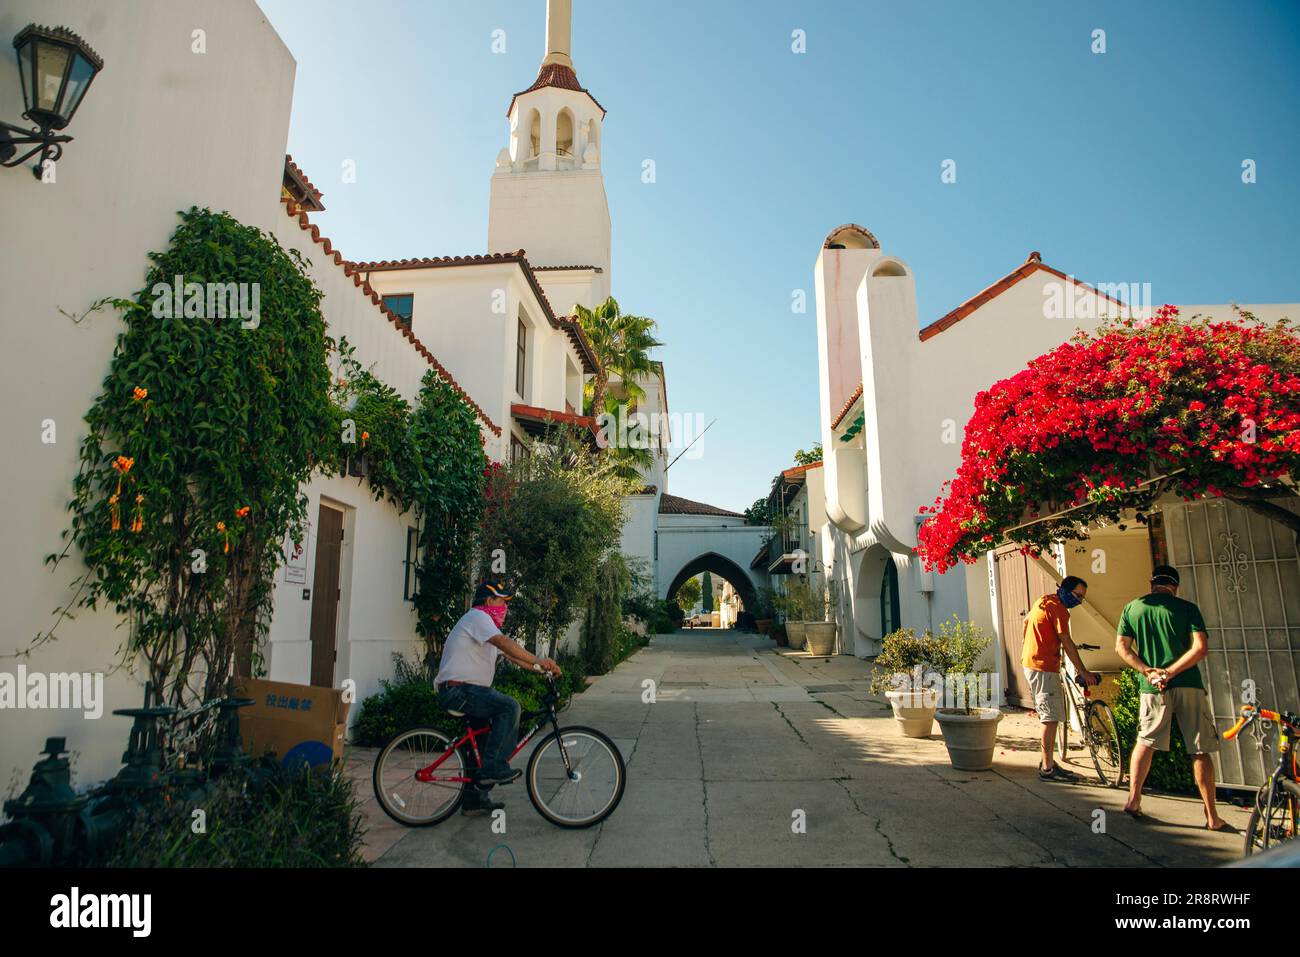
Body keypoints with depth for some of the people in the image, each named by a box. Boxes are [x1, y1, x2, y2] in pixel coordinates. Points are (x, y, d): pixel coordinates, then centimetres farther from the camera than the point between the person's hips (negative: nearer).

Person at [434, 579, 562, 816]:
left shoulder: (485, 623, 22)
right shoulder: (477, 617, -11)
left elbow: (511, 654, 15)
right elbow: (504, 643, -28)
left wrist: (541, 668, 3)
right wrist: (539, 661, -33)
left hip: (467, 691, 11)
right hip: (457, 690, -11)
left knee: (484, 736, 15)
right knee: (509, 706, -23)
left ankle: (475, 799, 24)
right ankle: (494, 767, -16)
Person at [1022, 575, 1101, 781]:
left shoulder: (1043, 600, 14)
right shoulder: (1058, 609, -15)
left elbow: (1026, 621, 29)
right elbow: (1067, 643, -18)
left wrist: (1030, 646, 40)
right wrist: (1084, 672, -15)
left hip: (1030, 662, 10)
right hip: (1044, 667, -10)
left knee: (1049, 716, 17)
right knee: (1051, 718, -7)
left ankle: (1047, 761, 24)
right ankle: (1048, 768, -4)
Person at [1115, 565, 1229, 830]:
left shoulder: (1132, 607, 8)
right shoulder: (1187, 608, 2)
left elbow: (1121, 647, 2)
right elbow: (1200, 647, -10)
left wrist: (1150, 671, -5)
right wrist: (1170, 672, -12)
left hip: (1153, 689, 2)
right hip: (1188, 686, -1)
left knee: (1145, 743, 15)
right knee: (1200, 751, 6)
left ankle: (1133, 800, 14)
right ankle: (1212, 817, 9)